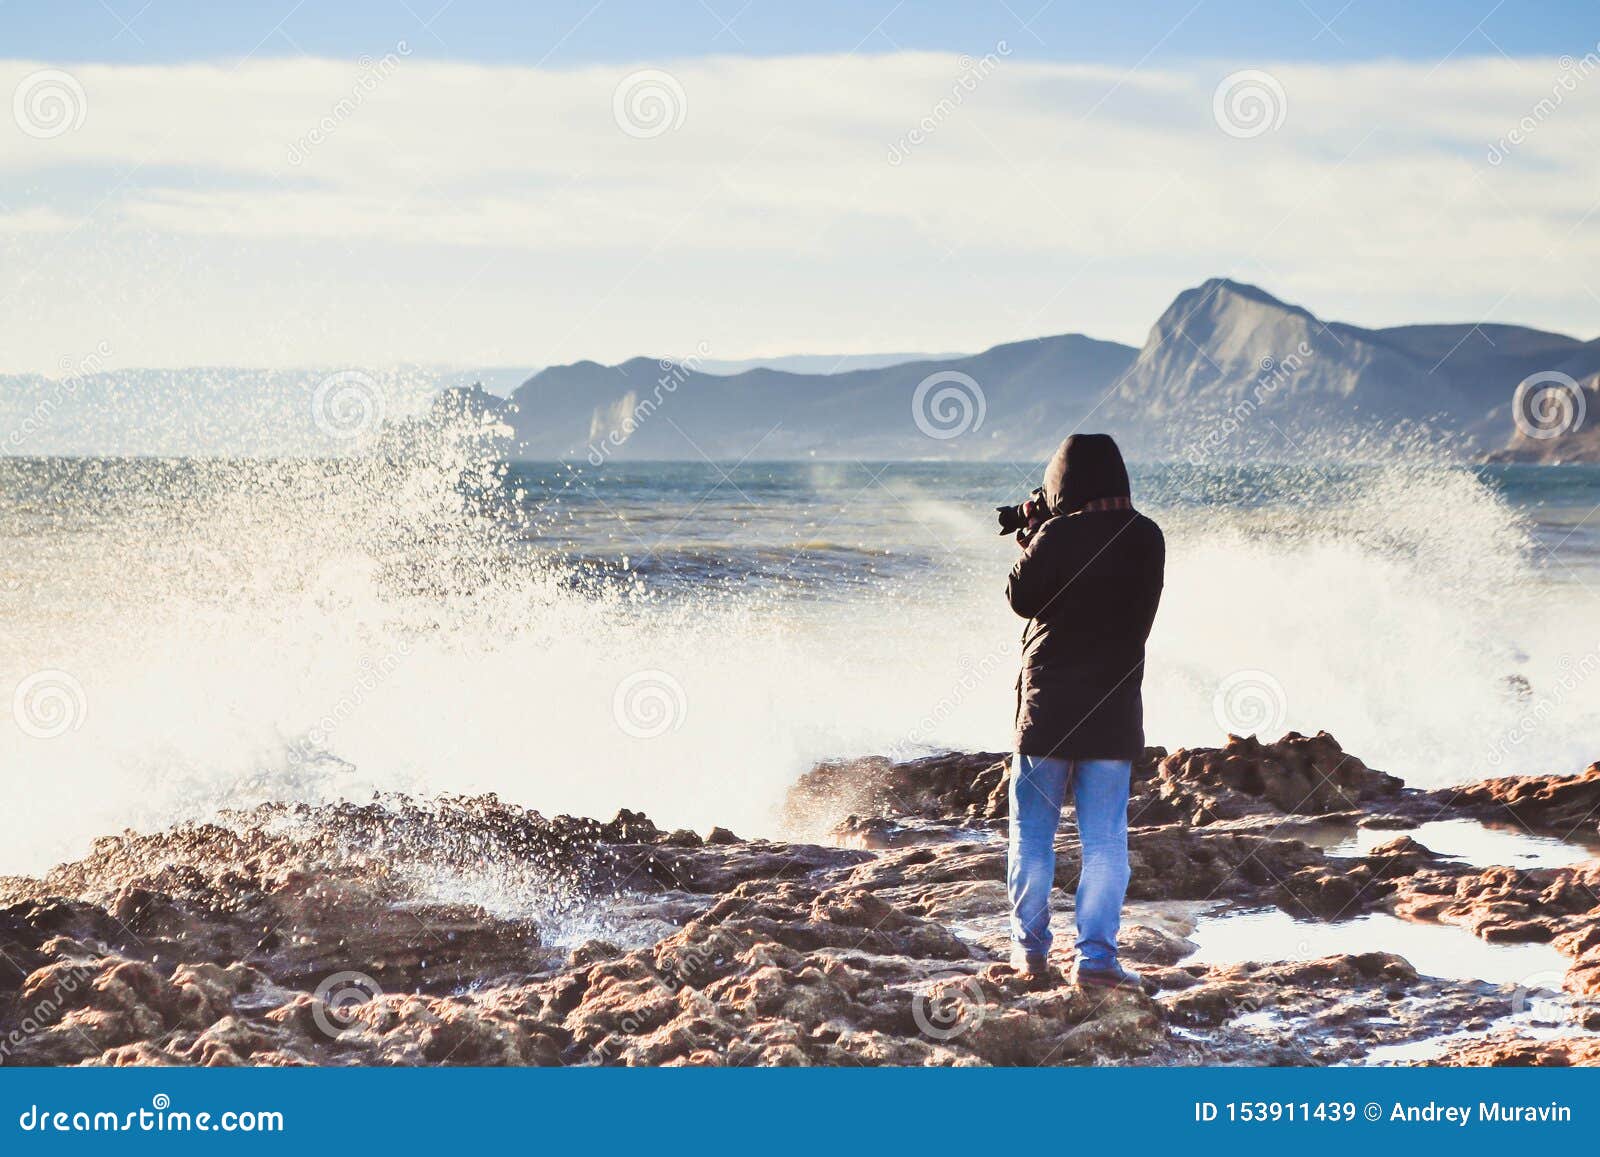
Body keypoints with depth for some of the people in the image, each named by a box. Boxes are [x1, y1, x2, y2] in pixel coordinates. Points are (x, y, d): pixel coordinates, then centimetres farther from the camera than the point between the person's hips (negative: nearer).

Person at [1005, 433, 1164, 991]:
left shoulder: (1057, 536, -14)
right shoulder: (1146, 539, 0)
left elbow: (1022, 597, -3)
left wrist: (1030, 538, 10)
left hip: (1048, 704, -3)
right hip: (1115, 707, 3)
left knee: (1032, 833, 10)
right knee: (1104, 840, 4)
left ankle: (1030, 948, 13)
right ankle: (1096, 955, -2)